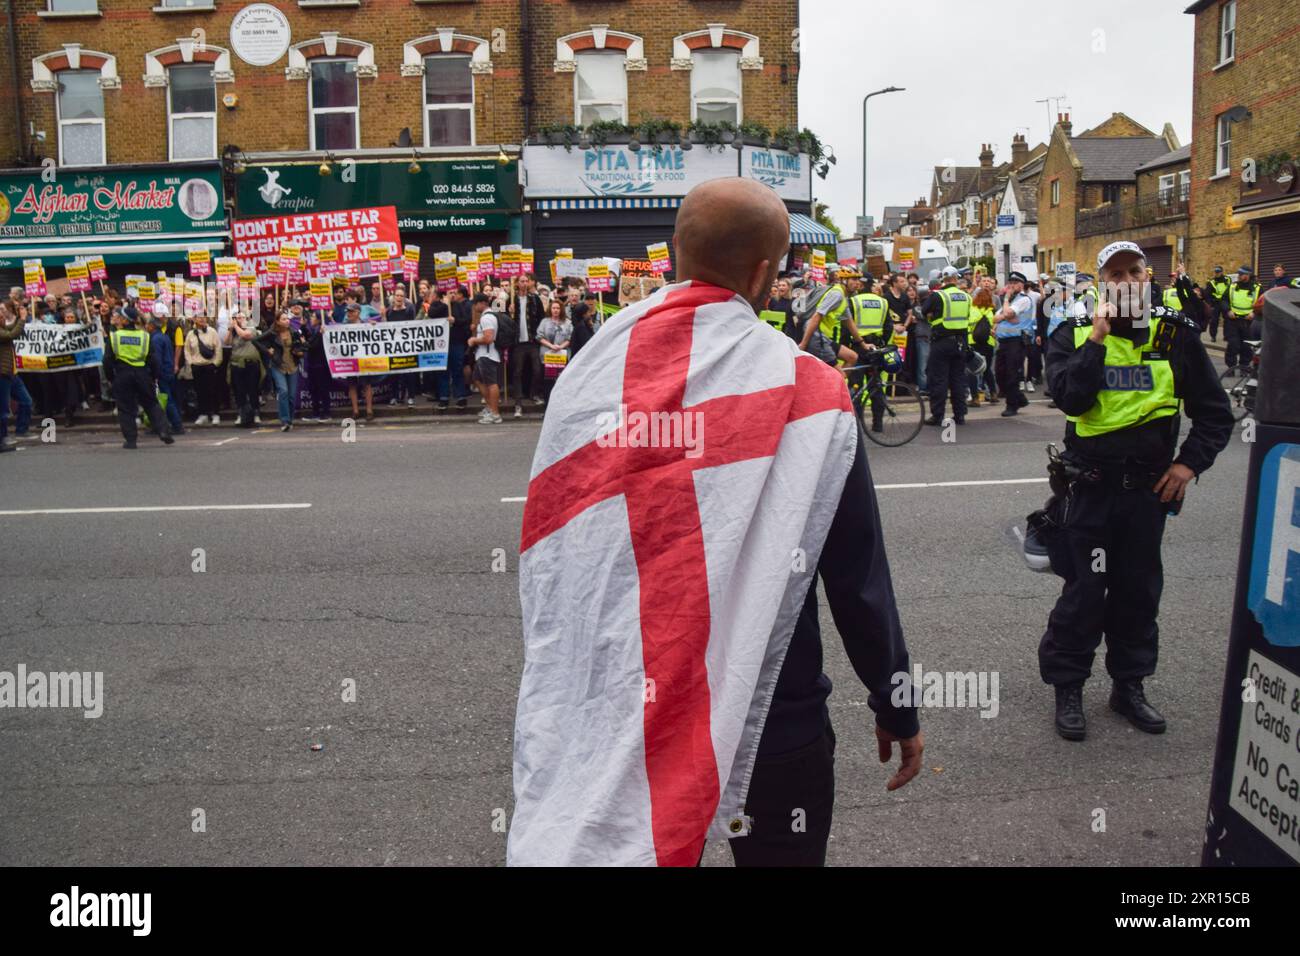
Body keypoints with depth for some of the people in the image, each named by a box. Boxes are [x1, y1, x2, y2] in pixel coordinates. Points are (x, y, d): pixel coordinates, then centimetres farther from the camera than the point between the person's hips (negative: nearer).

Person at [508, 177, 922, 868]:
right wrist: (897, 712, 4)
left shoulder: (585, 376, -6)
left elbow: (548, 566, 2)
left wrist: (572, 708, 16)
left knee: (650, 840, 23)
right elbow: (859, 578, -9)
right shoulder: (807, 391, -15)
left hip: (613, 717, 3)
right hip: (774, 726, -2)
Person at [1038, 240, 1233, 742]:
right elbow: (1070, 399, -21)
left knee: (1139, 589, 13)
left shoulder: (1176, 335, 1)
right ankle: (1067, 687, 15)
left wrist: (1190, 462, -2)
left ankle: (1129, 685, 28)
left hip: (1150, 487, 3)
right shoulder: (1075, 335, -3)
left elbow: (1214, 412, 8)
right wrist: (1098, 337, -20)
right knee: (1084, 590, 0)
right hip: (1090, 487, -2)